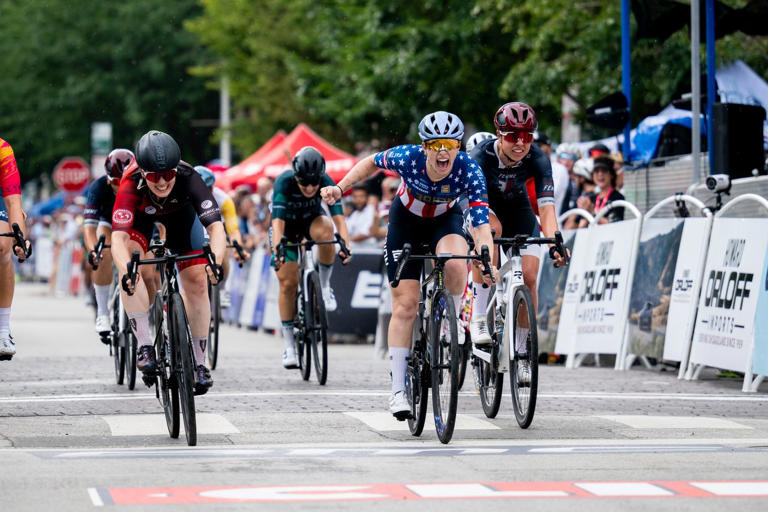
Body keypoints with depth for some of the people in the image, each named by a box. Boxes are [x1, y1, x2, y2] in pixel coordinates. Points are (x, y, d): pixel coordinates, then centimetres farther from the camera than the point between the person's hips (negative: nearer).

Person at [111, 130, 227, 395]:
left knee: (197, 282, -7)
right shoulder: (132, 184, -42)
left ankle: (198, 363, 5)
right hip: (140, 214, -1)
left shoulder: (189, 178, -40)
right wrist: (127, 270, -69)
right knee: (132, 268, -29)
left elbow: (215, 226, -45)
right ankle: (145, 346, -24)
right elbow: (118, 237, -50)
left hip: (180, 211, 1)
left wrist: (215, 261, -64)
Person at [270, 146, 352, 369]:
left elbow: (338, 217, -38)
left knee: (324, 230, -37)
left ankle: (324, 285, -14)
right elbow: (278, 220, -41)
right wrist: (277, 247, -57)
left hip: (312, 219, 1)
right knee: (288, 282, -10)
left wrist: (345, 245, -55)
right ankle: (289, 345, 1)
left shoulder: (326, 183, -29)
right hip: (287, 224, -1)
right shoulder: (284, 182, -33)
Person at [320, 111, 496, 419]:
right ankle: (398, 390, -4)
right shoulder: (407, 157, -30)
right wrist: (340, 188, -18)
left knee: (454, 264, -36)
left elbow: (481, 224, -36)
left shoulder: (469, 171, -32)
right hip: (406, 220, 0)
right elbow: (372, 163, -8)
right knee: (405, 305, -8)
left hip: (445, 220, 0)